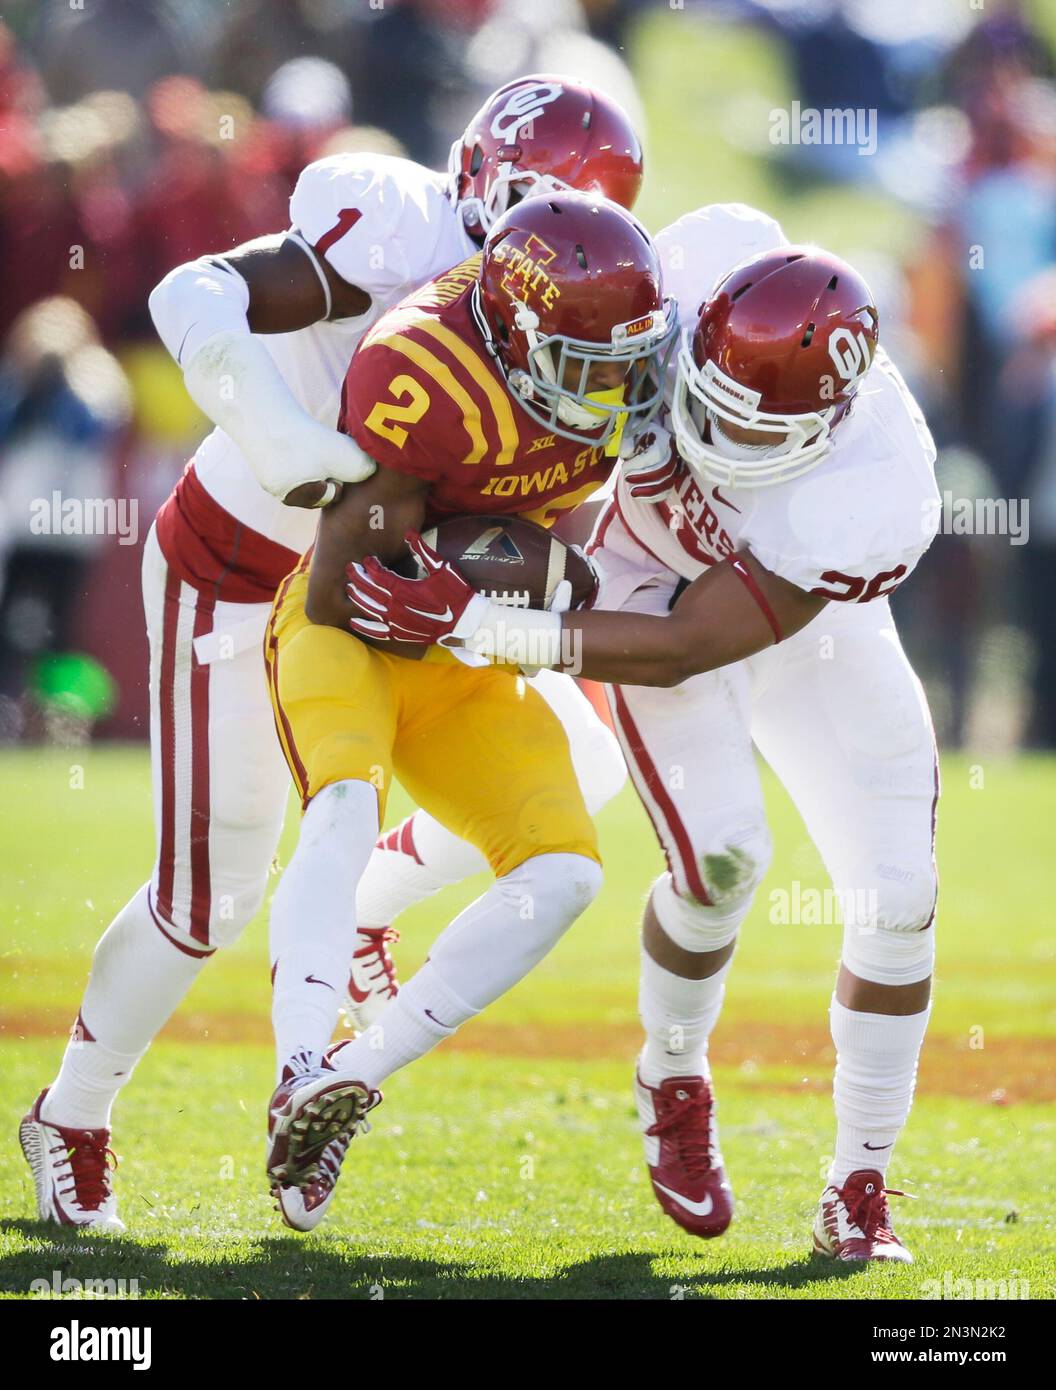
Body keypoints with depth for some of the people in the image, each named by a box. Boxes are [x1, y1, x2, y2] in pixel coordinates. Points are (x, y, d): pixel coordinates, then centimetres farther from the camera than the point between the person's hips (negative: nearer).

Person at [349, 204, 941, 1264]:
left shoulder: (872, 496, -41)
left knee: (897, 898, -5)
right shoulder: (703, 268, -35)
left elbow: (677, 652, -37)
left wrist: (467, 620, -41)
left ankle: (859, 1192, 12)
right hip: (653, 576, 1)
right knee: (721, 858, -18)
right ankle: (673, 1082, 11)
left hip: (807, 620, -1)